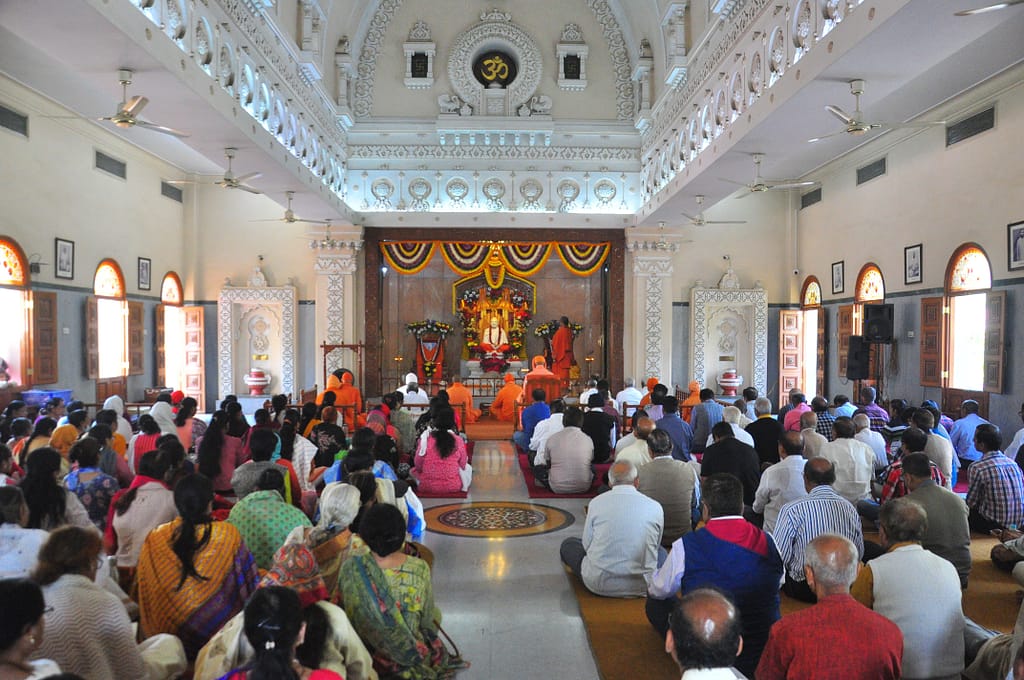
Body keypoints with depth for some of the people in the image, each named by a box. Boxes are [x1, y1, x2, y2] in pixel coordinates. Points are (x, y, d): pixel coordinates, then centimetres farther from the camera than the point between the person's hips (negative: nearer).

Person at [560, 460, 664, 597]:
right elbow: (653, 548, 10)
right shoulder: (655, 507, -3)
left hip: (599, 585, -2)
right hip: (641, 588, 2)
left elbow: (586, 545, 4)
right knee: (661, 551, 32)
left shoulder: (596, 503, -5)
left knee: (568, 544, 23)